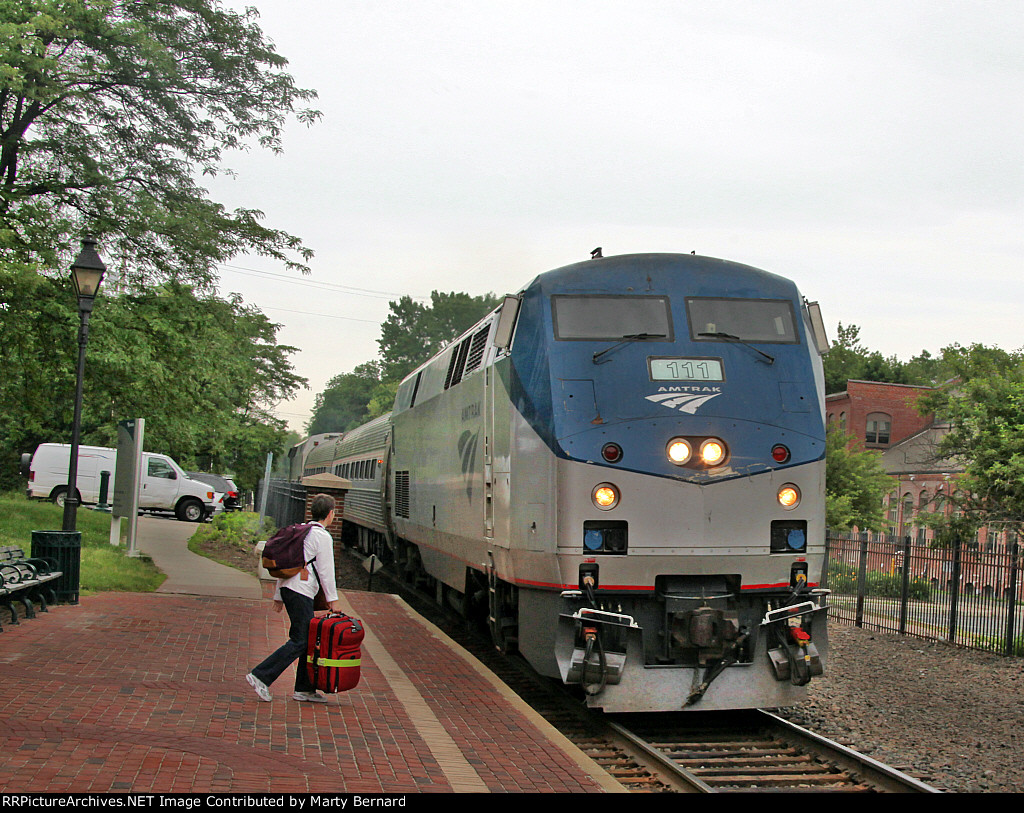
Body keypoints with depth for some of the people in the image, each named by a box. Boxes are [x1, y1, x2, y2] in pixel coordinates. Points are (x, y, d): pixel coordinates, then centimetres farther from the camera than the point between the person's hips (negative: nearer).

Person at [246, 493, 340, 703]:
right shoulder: (322, 536, -8)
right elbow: (326, 571, -8)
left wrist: (278, 596, 23)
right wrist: (332, 599, 0)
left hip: (287, 588, 9)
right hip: (301, 592, -9)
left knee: (309, 638, 13)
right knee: (299, 641, -8)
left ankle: (305, 689, 14)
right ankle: (261, 676, -14)